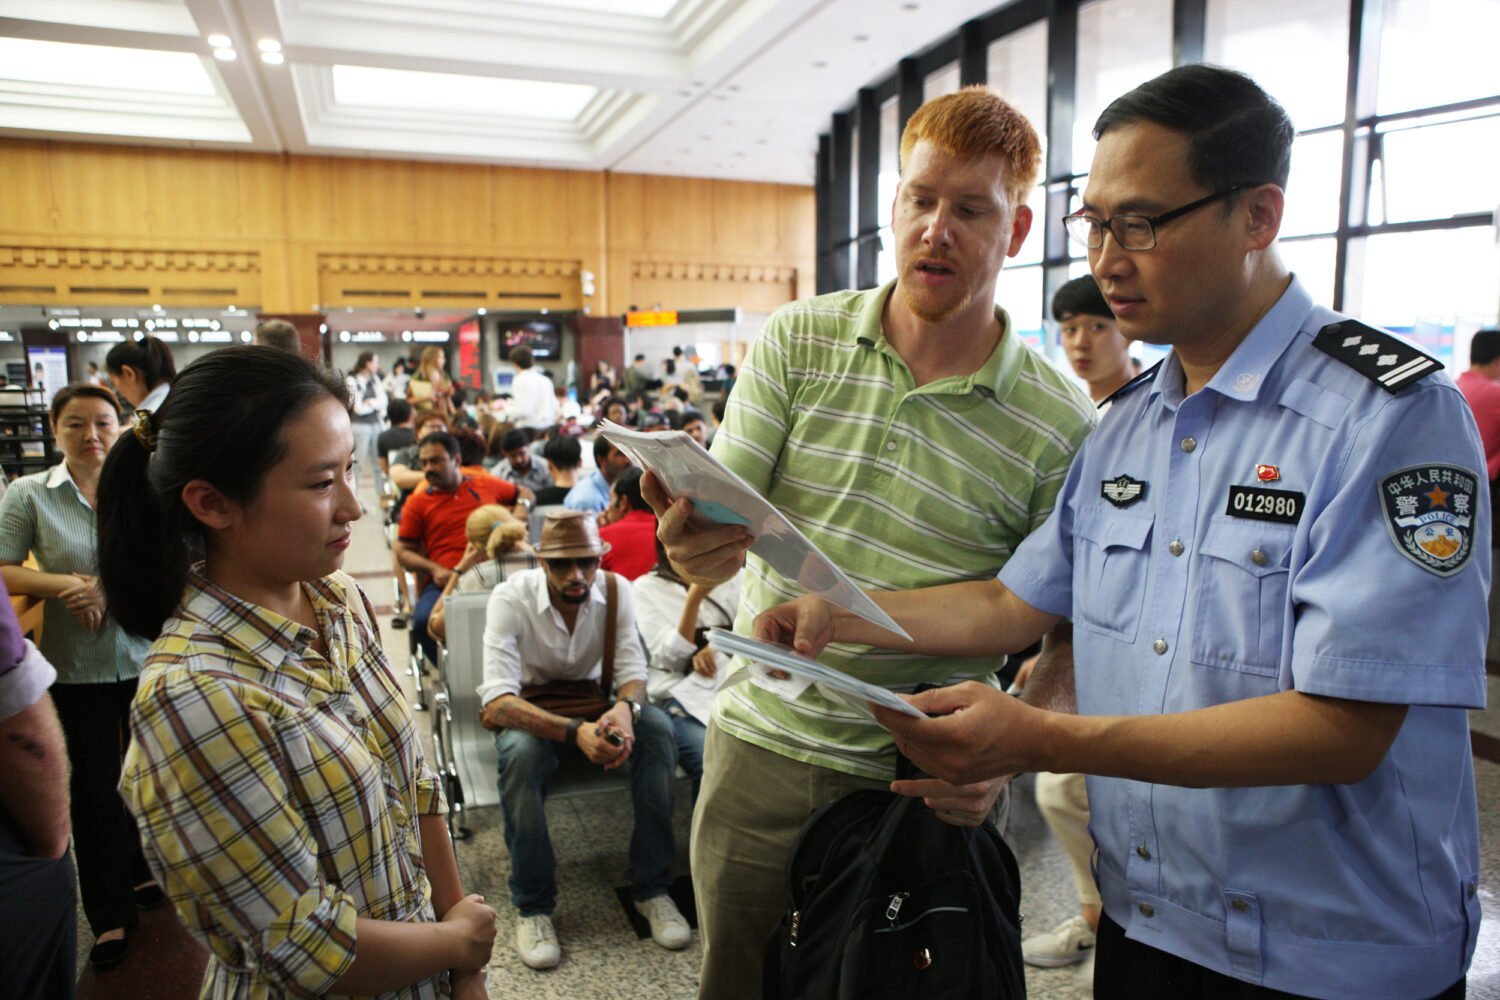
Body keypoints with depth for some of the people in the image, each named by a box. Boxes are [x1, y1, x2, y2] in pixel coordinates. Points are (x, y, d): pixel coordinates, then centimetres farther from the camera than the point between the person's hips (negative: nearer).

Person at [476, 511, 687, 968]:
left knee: (658, 728, -26)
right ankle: (532, 906, -17)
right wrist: (575, 733, -46)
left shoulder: (616, 591, -13)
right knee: (522, 750, -37)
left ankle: (652, 887, -13)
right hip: (527, 708, -3)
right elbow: (497, 702, -31)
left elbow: (633, 671, -12)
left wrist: (625, 708, -38)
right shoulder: (511, 598, -23)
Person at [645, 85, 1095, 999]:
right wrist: (695, 541, -31)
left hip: (923, 781, -1)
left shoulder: (1061, 426, -9)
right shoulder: (798, 342, -3)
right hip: (762, 746, 2)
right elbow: (719, 528, -8)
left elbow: (1066, 633, -5)